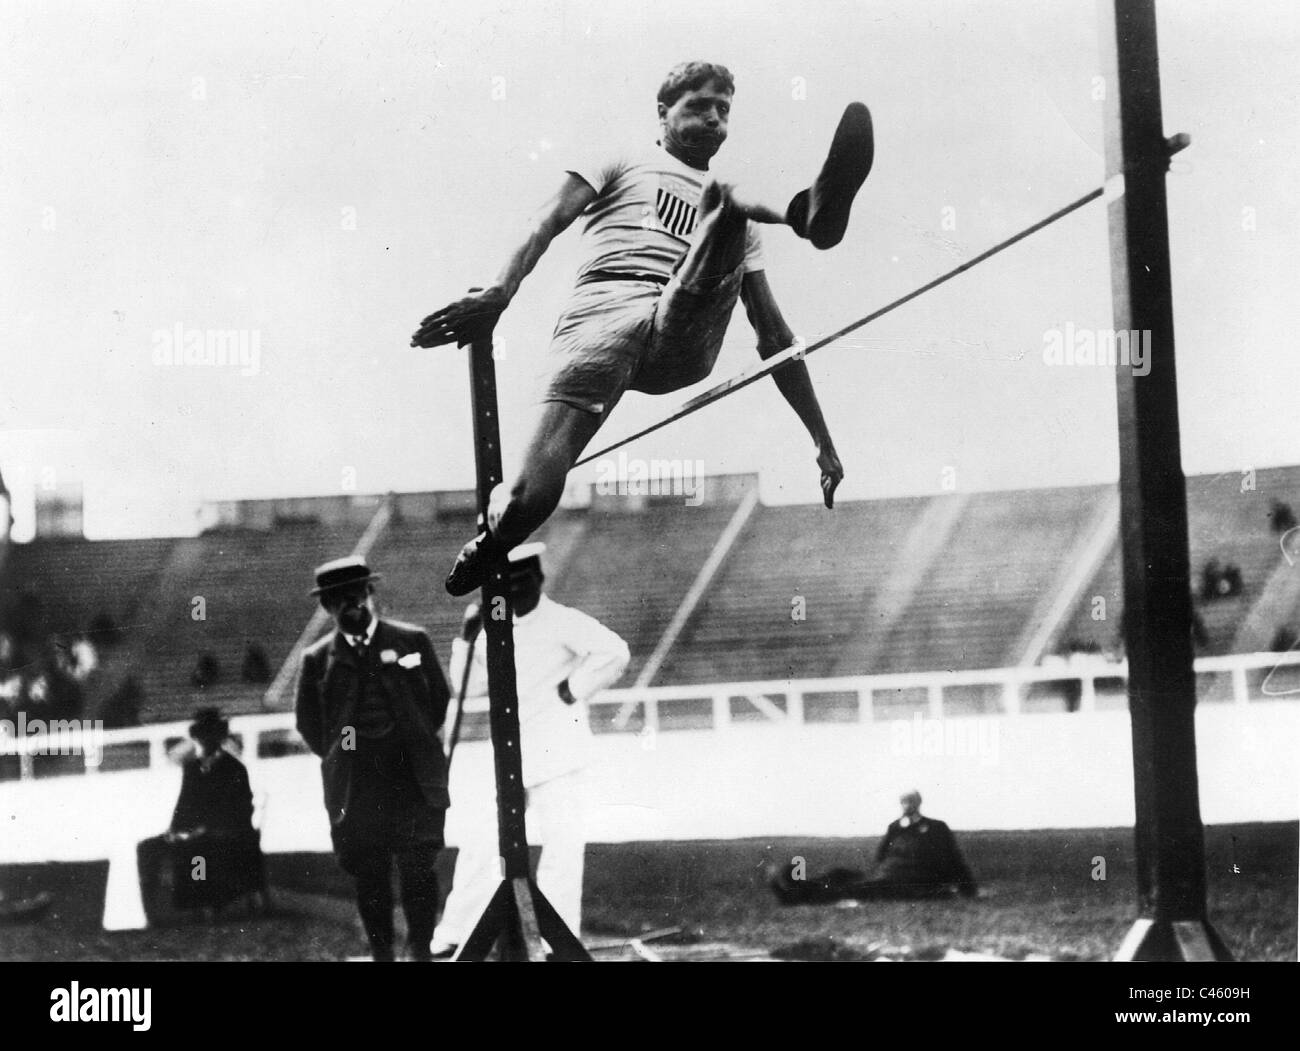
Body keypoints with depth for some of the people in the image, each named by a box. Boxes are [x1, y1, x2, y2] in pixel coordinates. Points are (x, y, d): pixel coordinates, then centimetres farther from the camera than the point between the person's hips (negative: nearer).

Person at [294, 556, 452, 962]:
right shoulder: (318, 660, 5)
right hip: (355, 787, 1)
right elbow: (309, 723, 15)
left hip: (413, 777, -1)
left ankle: (420, 951, 3)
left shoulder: (412, 640, 5)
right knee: (369, 877, 3)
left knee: (417, 868, -7)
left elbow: (440, 699, 14)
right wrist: (340, 758, 11)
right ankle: (382, 954, 11)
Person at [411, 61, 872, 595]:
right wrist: (500, 292, -13)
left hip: (689, 337, 2)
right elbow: (550, 220, 8)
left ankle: (809, 212, -57)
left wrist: (823, 440, 27)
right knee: (533, 498, -24)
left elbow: (773, 335, 34)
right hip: (605, 309, -2)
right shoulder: (624, 164, 27)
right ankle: (497, 529, 10)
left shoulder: (736, 225, 36)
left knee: (724, 200, -23)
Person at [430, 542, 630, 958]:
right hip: (507, 759, 7)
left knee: (561, 849, -5)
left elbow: (615, 653, -19)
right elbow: (470, 686, 14)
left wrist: (574, 689, -15)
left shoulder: (563, 622, -7)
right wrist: (468, 639, 2)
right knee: (480, 846, 6)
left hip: (556, 756, -6)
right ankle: (454, 937, 12)